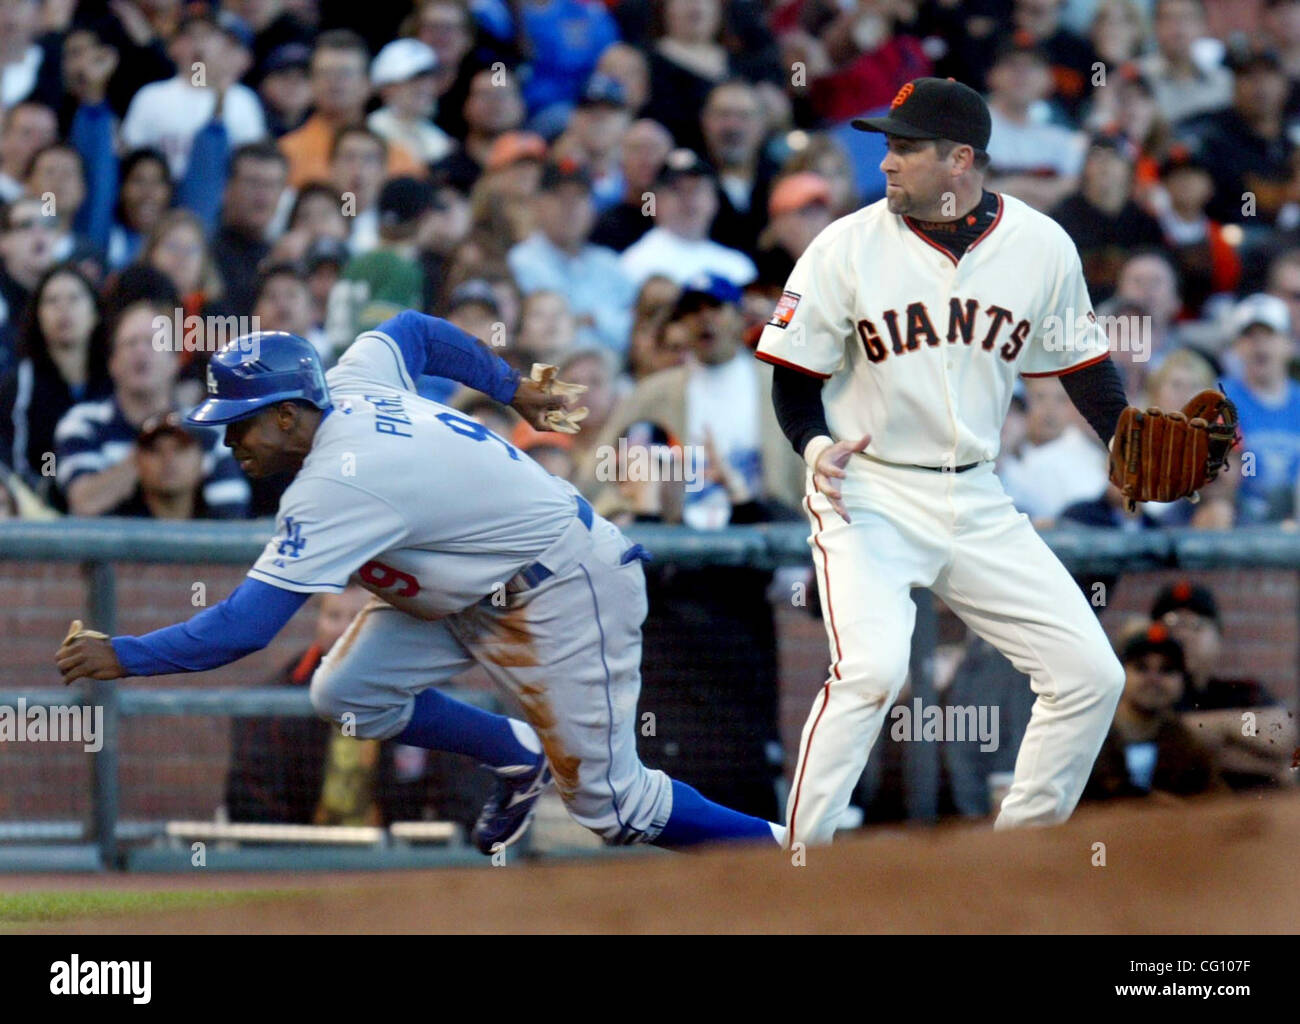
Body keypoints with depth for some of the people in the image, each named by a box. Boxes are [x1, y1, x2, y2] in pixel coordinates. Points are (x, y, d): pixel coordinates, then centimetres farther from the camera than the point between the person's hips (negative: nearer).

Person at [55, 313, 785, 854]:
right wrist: (510, 388, 30)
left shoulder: (338, 486, -30)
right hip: (479, 587, 10)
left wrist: (124, 657, -26)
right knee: (347, 691, 0)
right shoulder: (350, 382, -5)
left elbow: (246, 626, -32)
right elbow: (414, 330, 17)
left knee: (606, 799, -5)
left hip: (565, 588, -10)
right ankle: (519, 758, 19)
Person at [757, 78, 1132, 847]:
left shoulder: (1042, 246, 0)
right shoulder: (847, 248, -6)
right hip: (868, 496, -4)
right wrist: (817, 445, -19)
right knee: (872, 669, -26)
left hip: (978, 506, 4)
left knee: (1091, 673, -1)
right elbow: (794, 377, 1)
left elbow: (1083, 363, 10)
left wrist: (1129, 438, -7)